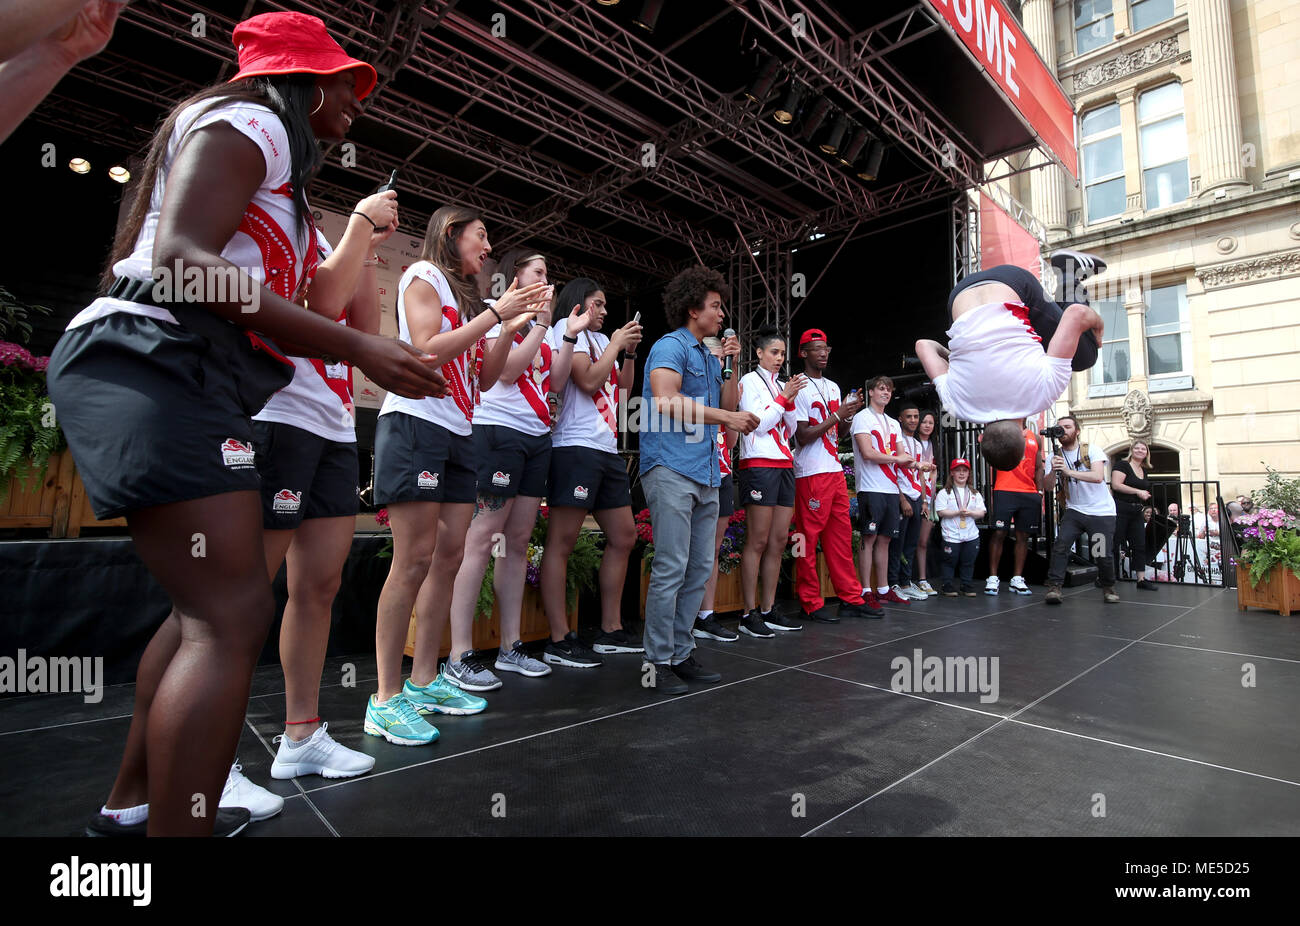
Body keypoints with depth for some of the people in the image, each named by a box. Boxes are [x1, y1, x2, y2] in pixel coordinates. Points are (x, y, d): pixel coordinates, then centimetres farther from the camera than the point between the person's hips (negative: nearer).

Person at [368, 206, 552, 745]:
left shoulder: (465, 295, 23)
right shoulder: (423, 275, 2)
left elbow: (485, 379, 16)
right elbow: (428, 350, -13)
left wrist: (512, 326, 6)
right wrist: (495, 313, -11)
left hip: (458, 433, 8)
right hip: (416, 422, -8)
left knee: (449, 557, 4)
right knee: (414, 560, -11)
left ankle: (424, 681, 13)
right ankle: (386, 699, -3)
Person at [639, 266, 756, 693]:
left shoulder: (708, 356, 24)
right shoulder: (670, 346, -2)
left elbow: (728, 406, 23)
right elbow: (666, 401, -17)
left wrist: (732, 364, 13)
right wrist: (726, 417, -11)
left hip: (706, 473, 9)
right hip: (671, 468, -9)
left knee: (700, 569, 8)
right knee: (671, 567, -9)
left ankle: (681, 653, 18)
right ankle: (658, 661, 1)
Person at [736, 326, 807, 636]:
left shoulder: (781, 385, 20)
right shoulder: (750, 381, 0)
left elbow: (790, 429, 17)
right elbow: (758, 422, -10)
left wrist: (790, 401, 3)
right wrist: (784, 397, -8)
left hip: (784, 464, 8)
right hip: (759, 463, -7)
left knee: (779, 540, 6)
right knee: (758, 541, -8)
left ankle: (769, 610, 13)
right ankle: (750, 614, -3)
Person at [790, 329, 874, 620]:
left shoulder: (833, 387, 19)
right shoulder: (799, 388, -6)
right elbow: (802, 436, -11)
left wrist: (850, 414, 3)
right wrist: (837, 415, -12)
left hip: (836, 470, 8)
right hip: (811, 473, -8)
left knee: (841, 536, 10)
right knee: (809, 539, -3)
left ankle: (851, 598, 17)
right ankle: (811, 603, 5)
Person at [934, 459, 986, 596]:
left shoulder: (975, 493, 12)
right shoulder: (944, 492, 0)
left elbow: (981, 513, 5)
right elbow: (941, 512, -10)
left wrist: (970, 512, -15)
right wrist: (958, 512, -20)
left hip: (971, 535, 3)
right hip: (951, 536, -3)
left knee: (968, 563, 11)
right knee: (950, 562, 3)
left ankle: (968, 587, 22)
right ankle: (948, 587, 13)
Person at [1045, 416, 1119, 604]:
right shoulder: (1056, 456, 2)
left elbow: (1098, 476, -23)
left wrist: (1068, 471, -32)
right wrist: (1054, 471, -26)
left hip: (1102, 512, -2)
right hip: (1074, 511, 2)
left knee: (1104, 554, -1)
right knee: (1060, 545, -17)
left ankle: (1109, 588, 25)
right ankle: (1054, 587, -16)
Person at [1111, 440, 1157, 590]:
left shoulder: (1144, 471, 17)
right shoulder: (1122, 465, -6)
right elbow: (1116, 485, -17)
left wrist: (1145, 495, 15)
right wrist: (1138, 491, -18)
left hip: (1136, 512, 8)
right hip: (1120, 509, -8)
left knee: (1140, 545, 4)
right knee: (1114, 544, -3)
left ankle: (1141, 579, 7)